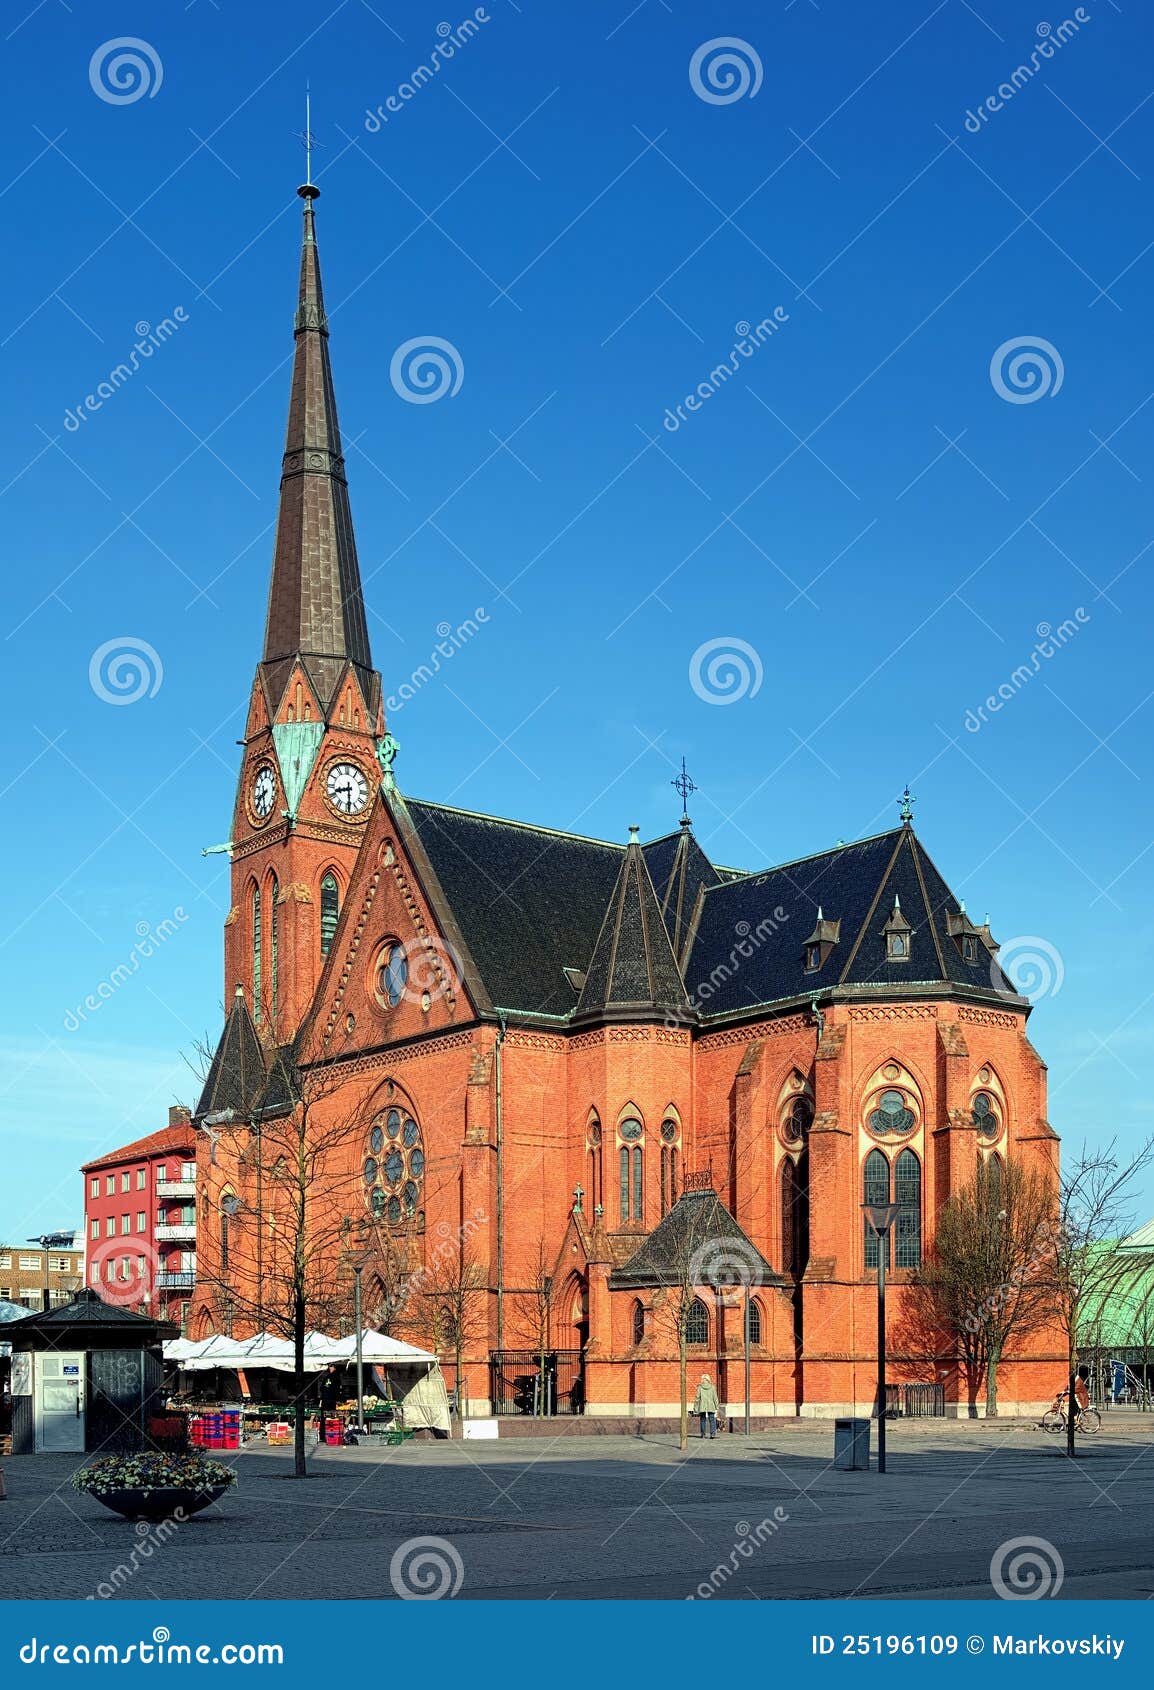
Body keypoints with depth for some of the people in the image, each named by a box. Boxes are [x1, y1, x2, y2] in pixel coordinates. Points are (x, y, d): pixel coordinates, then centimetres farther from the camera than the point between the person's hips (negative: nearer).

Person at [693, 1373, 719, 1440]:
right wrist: (717, 1406, 8)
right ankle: (712, 1433, -14)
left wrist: (695, 1408, 5)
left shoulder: (700, 1387, -2)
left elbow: (697, 1398, -1)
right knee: (712, 1420, 2)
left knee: (702, 1420, 10)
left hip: (702, 1407, 0)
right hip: (711, 1407, 0)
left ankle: (703, 1434, 12)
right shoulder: (712, 1387, 0)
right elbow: (715, 1398, 1)